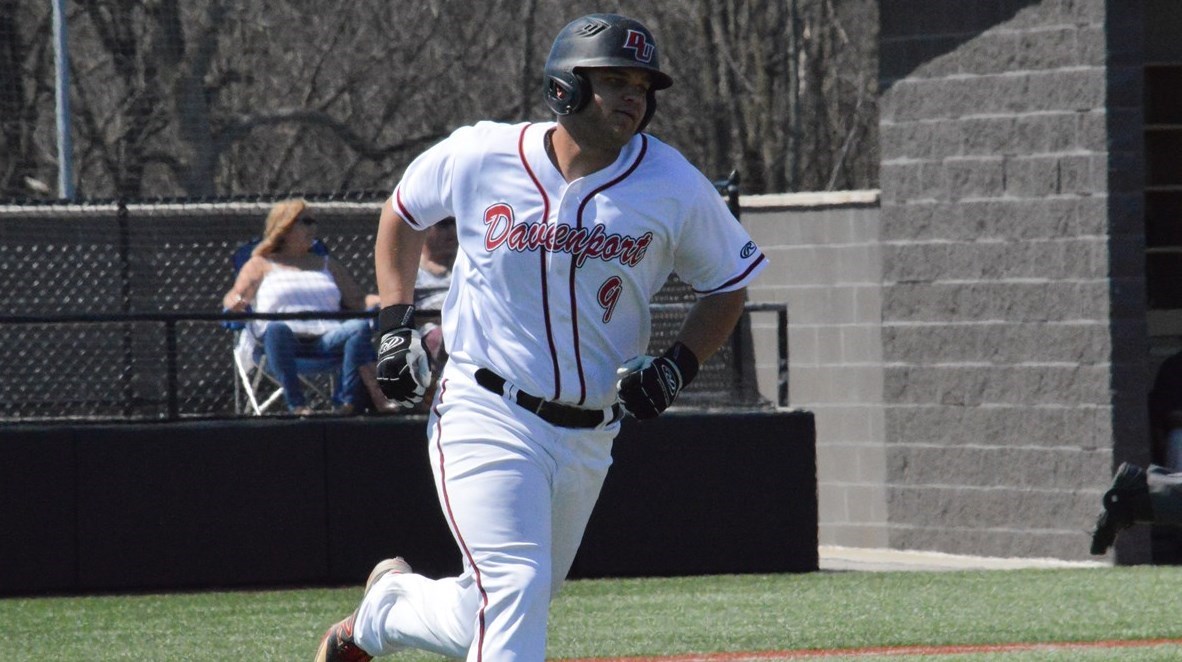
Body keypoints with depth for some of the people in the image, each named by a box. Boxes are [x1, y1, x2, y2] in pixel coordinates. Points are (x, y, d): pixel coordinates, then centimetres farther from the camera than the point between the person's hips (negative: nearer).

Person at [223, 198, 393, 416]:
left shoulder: (327, 265, 33)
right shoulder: (261, 264, 23)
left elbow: (357, 302, 28)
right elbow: (233, 296, 9)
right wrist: (236, 302, -17)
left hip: (325, 336, 3)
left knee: (359, 326, -28)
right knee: (276, 329, -39)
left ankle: (348, 401, -40)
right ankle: (296, 404, -48)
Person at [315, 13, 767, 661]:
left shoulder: (673, 187, -7)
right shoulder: (480, 157, -8)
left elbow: (728, 284, 8)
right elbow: (402, 211, 13)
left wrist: (677, 366, -9)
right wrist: (395, 325, 3)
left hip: (587, 437, 4)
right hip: (485, 414, -3)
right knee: (513, 591, -20)